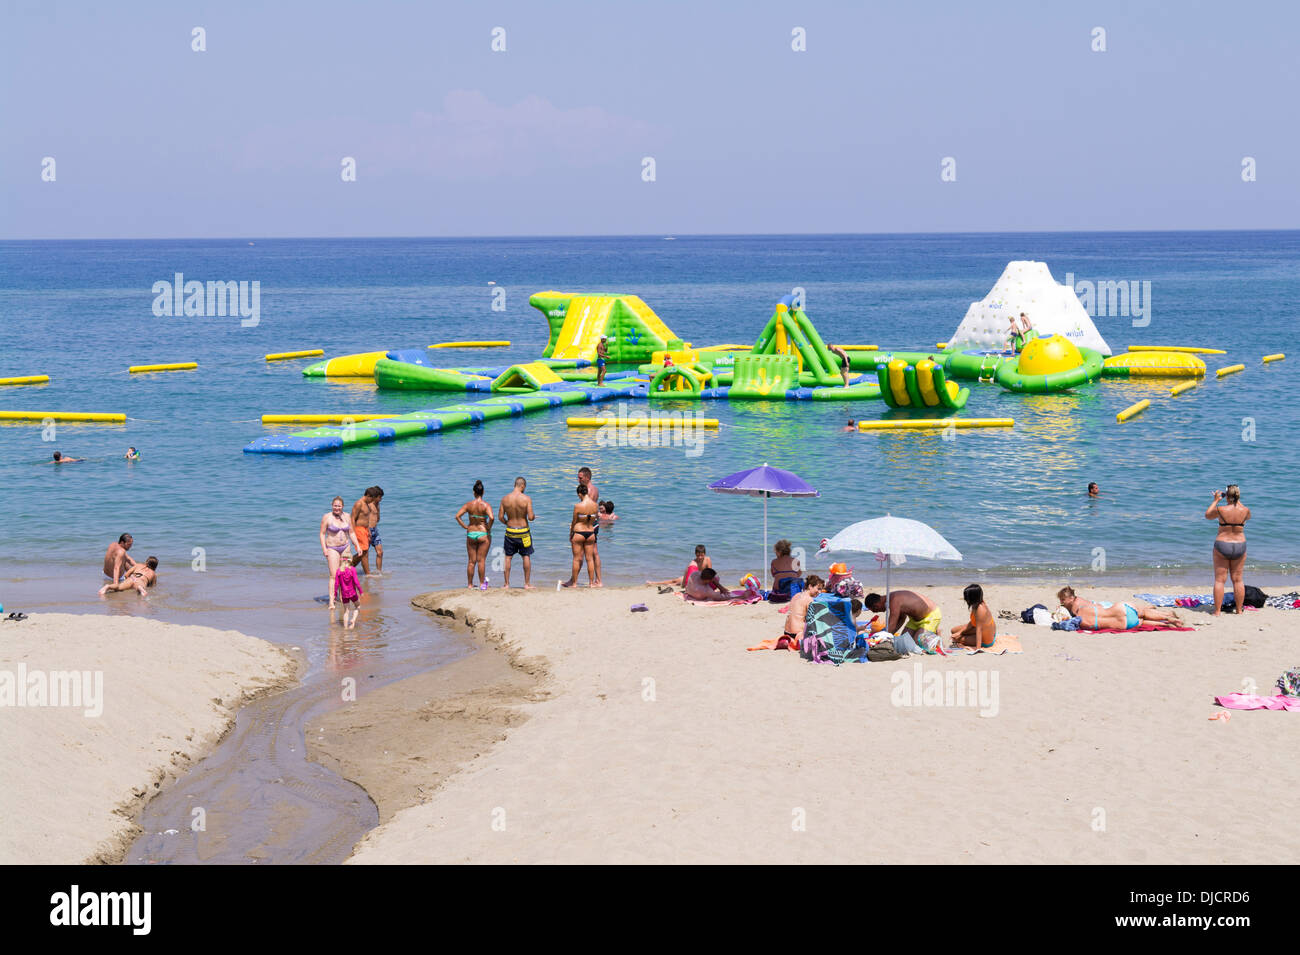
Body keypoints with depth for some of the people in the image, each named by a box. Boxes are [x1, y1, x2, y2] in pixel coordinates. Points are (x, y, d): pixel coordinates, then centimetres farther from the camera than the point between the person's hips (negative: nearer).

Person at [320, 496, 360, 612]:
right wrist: (324, 549, -15)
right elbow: (322, 534, -6)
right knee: (333, 575, -14)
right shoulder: (327, 517, -8)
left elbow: (351, 533, 13)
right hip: (332, 548, -5)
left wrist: (357, 545, 5)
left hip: (345, 547, 5)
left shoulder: (347, 517, 5)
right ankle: (331, 601, -18)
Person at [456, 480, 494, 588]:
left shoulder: (468, 504, -3)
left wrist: (464, 526, 0)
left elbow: (457, 516, -10)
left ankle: (470, 584, 14)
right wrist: (489, 528, -9)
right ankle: (482, 583, 6)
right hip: (483, 534, -2)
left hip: (471, 534, 2)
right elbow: (491, 517, -25)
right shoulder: (485, 505, -10)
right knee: (481, 560, 5)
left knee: (471, 561, 10)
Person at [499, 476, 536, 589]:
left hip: (510, 530, 2)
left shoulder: (505, 499, -4)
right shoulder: (526, 499, -12)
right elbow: (530, 517, -16)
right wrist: (534, 516, 7)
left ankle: (507, 583, 12)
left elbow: (500, 517, -2)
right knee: (526, 557, 9)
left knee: (508, 557, 10)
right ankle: (527, 584, 10)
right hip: (523, 531, -2)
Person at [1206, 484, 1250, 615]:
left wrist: (1216, 500, 14)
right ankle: (1239, 610, 19)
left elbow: (1207, 515, 6)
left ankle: (1217, 611, 3)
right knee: (1237, 580, 14)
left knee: (1220, 580, 4)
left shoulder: (1221, 510, -15)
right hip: (1240, 546, 2)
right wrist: (1238, 501, 21)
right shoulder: (1245, 510, -8)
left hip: (1222, 545, -2)